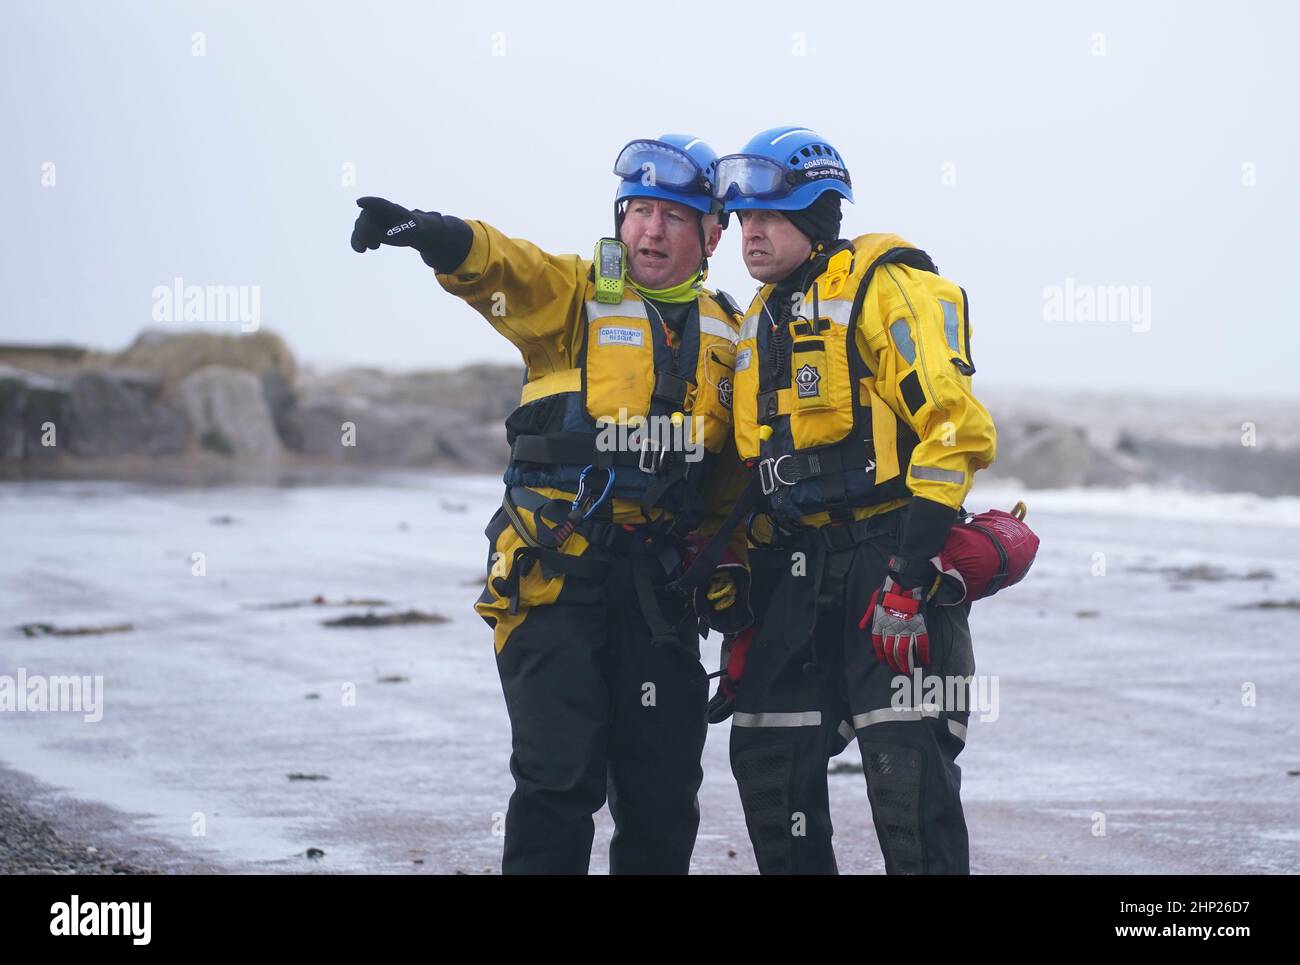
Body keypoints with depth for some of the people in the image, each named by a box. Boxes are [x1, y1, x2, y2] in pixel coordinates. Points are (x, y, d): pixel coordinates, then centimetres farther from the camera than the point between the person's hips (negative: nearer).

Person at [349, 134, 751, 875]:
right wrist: (434, 234, -39)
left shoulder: (728, 336, 15)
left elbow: (736, 473, 21)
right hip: (557, 568, -4)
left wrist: (732, 563, 8)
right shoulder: (575, 293, 3)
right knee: (561, 775, -9)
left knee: (664, 786, 6)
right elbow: (496, 266, -19)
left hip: (662, 583, 4)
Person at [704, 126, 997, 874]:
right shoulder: (762, 322, 19)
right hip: (797, 573, 8)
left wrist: (908, 574, -22)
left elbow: (956, 428, -17)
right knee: (769, 765, 7)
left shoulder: (883, 286, -8)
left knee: (907, 772, -12)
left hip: (890, 552, -8)